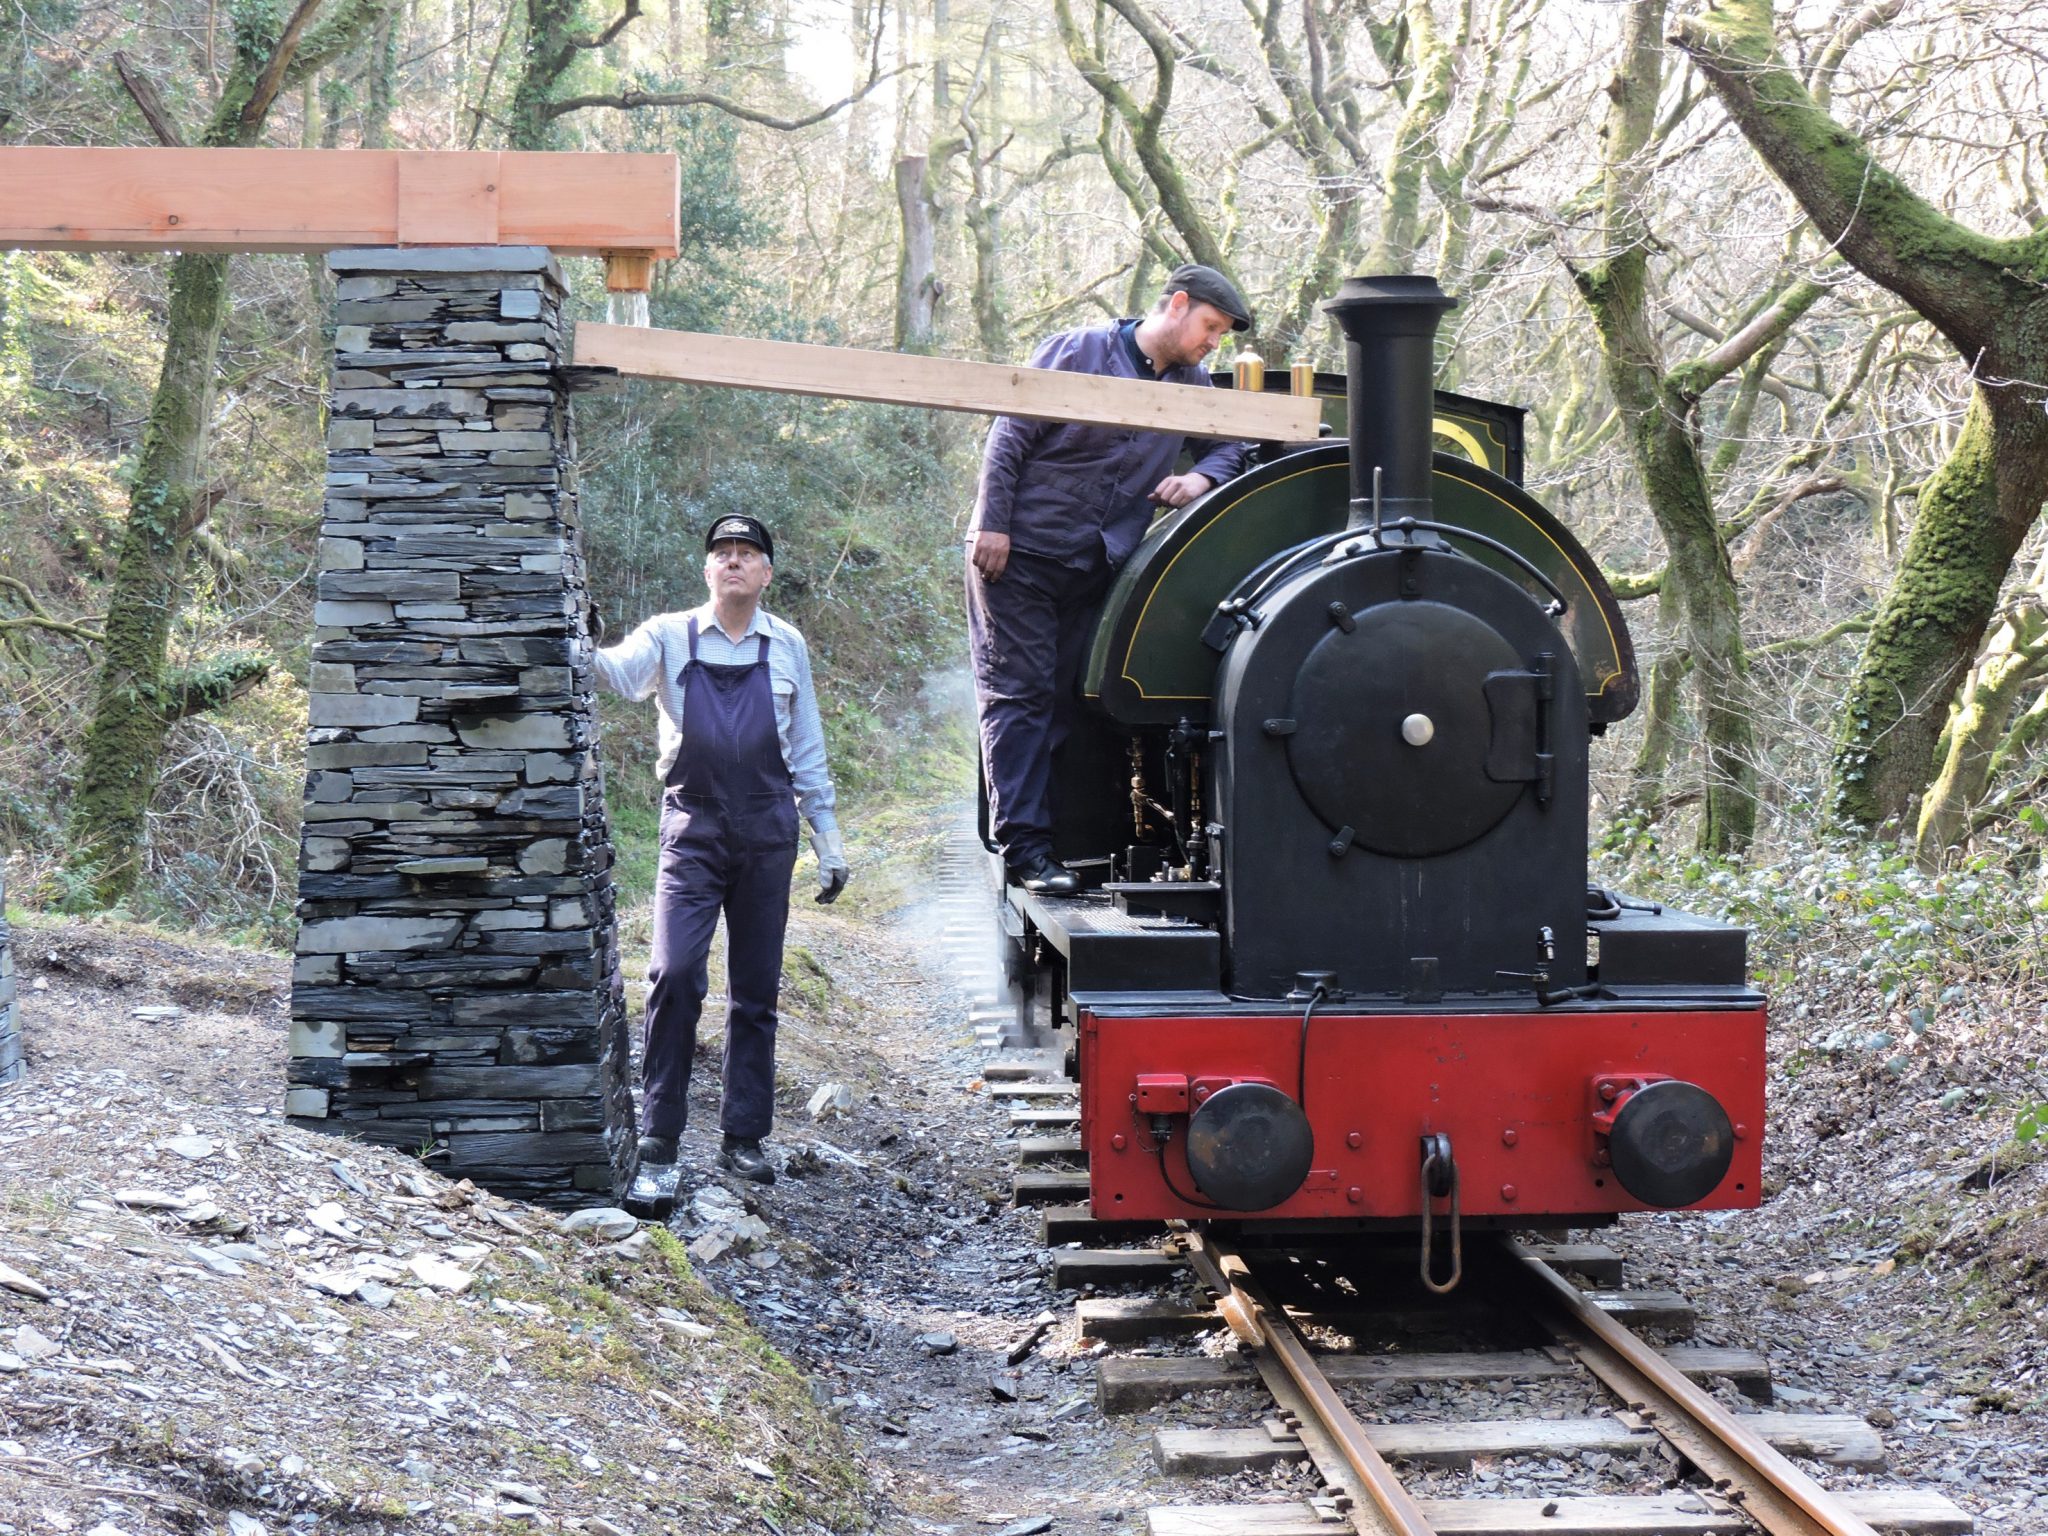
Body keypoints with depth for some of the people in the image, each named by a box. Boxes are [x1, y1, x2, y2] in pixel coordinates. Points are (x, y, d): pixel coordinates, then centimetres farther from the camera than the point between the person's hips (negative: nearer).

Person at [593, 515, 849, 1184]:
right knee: (675, 974, -15)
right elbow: (617, 670, -18)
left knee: (756, 990, 6)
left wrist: (828, 840, 12)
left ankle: (743, 1136, 14)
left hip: (767, 831, 2)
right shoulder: (670, 637, 3)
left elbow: (807, 752, 14)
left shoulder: (786, 646, 9)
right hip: (693, 828, -2)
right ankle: (657, 1127, -5)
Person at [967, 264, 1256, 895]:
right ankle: (1023, 845, -8)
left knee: (1065, 700, 5)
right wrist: (993, 524, -14)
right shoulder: (1078, 353, -7)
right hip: (1017, 556, -6)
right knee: (1018, 695, -7)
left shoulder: (1191, 385, 11)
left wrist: (1202, 476, -5)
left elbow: (1230, 445, 18)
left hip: (1095, 570, 6)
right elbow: (1008, 439, -8)